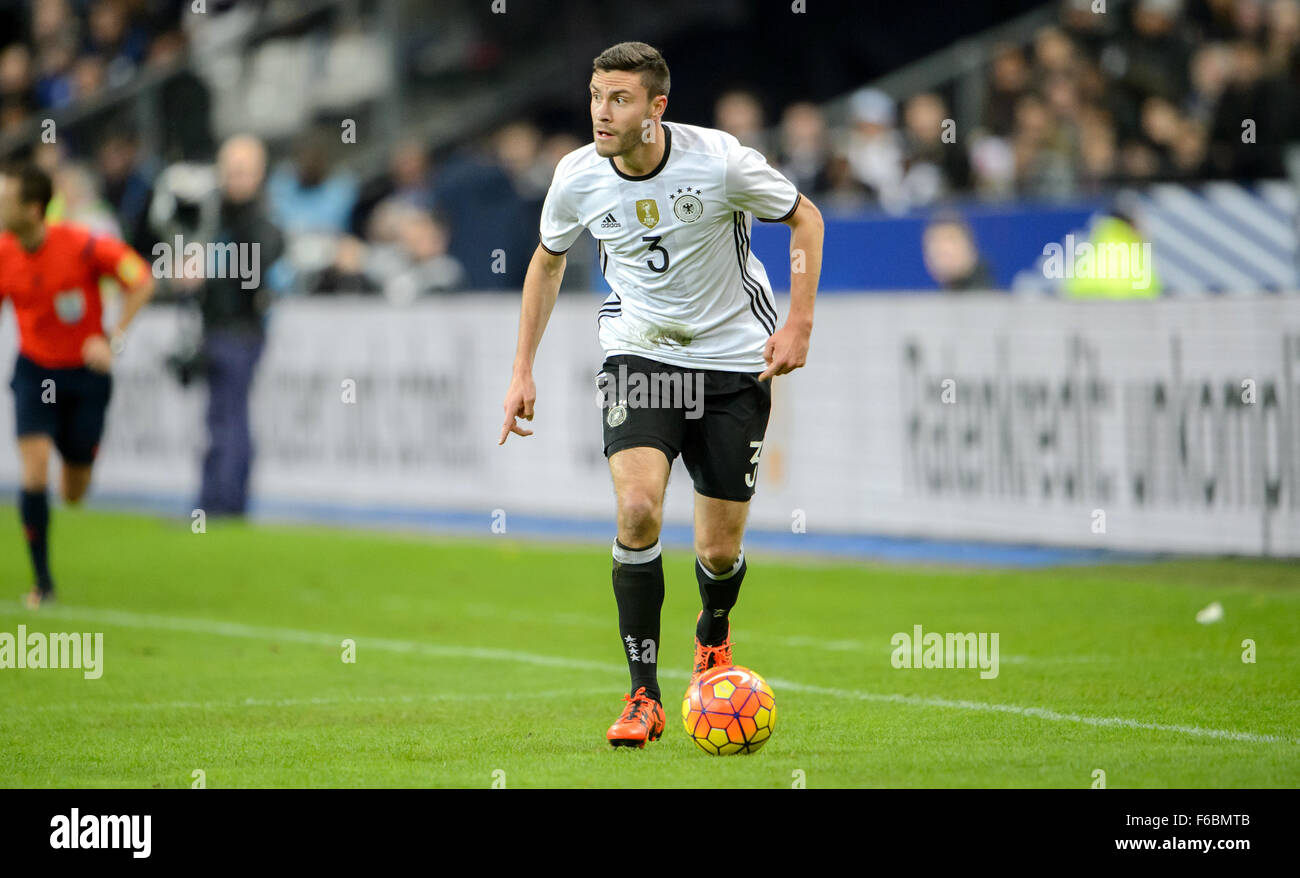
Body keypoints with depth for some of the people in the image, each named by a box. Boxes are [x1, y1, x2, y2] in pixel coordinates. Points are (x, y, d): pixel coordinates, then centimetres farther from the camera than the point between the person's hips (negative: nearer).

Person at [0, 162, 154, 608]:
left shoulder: (82, 245, -22)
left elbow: (141, 281, -13)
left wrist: (113, 340, -20)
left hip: (86, 373, -1)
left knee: (74, 492, 6)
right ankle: (42, 581, -7)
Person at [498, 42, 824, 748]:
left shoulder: (720, 161, -20)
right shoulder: (578, 178, -11)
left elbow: (804, 217, -2)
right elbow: (548, 259, 10)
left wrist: (798, 323, -10)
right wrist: (523, 370, 6)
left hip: (733, 359, -1)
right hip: (638, 353, 1)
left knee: (719, 552, 1)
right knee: (637, 509, -23)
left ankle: (713, 636, 39)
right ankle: (644, 698, -12)